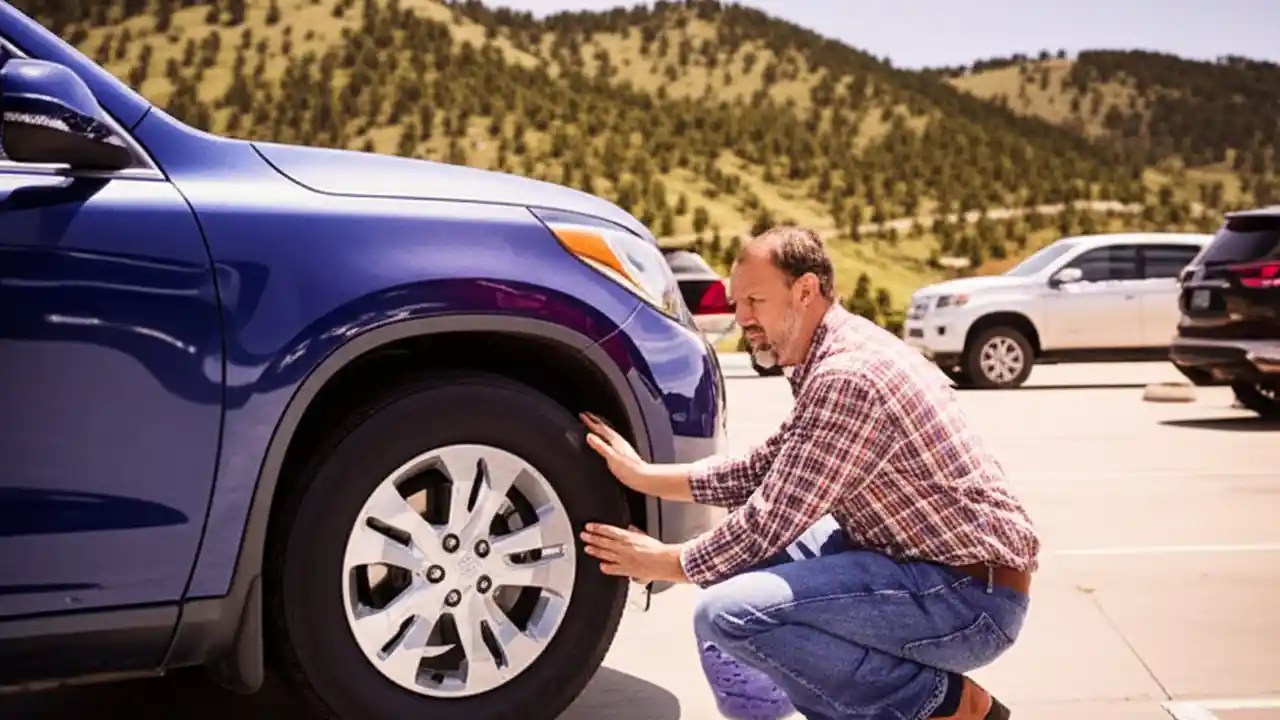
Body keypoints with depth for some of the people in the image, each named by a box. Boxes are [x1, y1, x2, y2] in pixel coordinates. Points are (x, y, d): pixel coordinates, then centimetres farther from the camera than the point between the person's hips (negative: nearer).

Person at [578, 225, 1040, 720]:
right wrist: (643, 474, 13)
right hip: (928, 560, 10)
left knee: (728, 614, -21)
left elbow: (768, 523, -18)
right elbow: (764, 469, 18)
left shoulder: (847, 376, -22)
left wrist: (662, 562, -2)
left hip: (975, 593, -10)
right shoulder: (836, 355, 9)